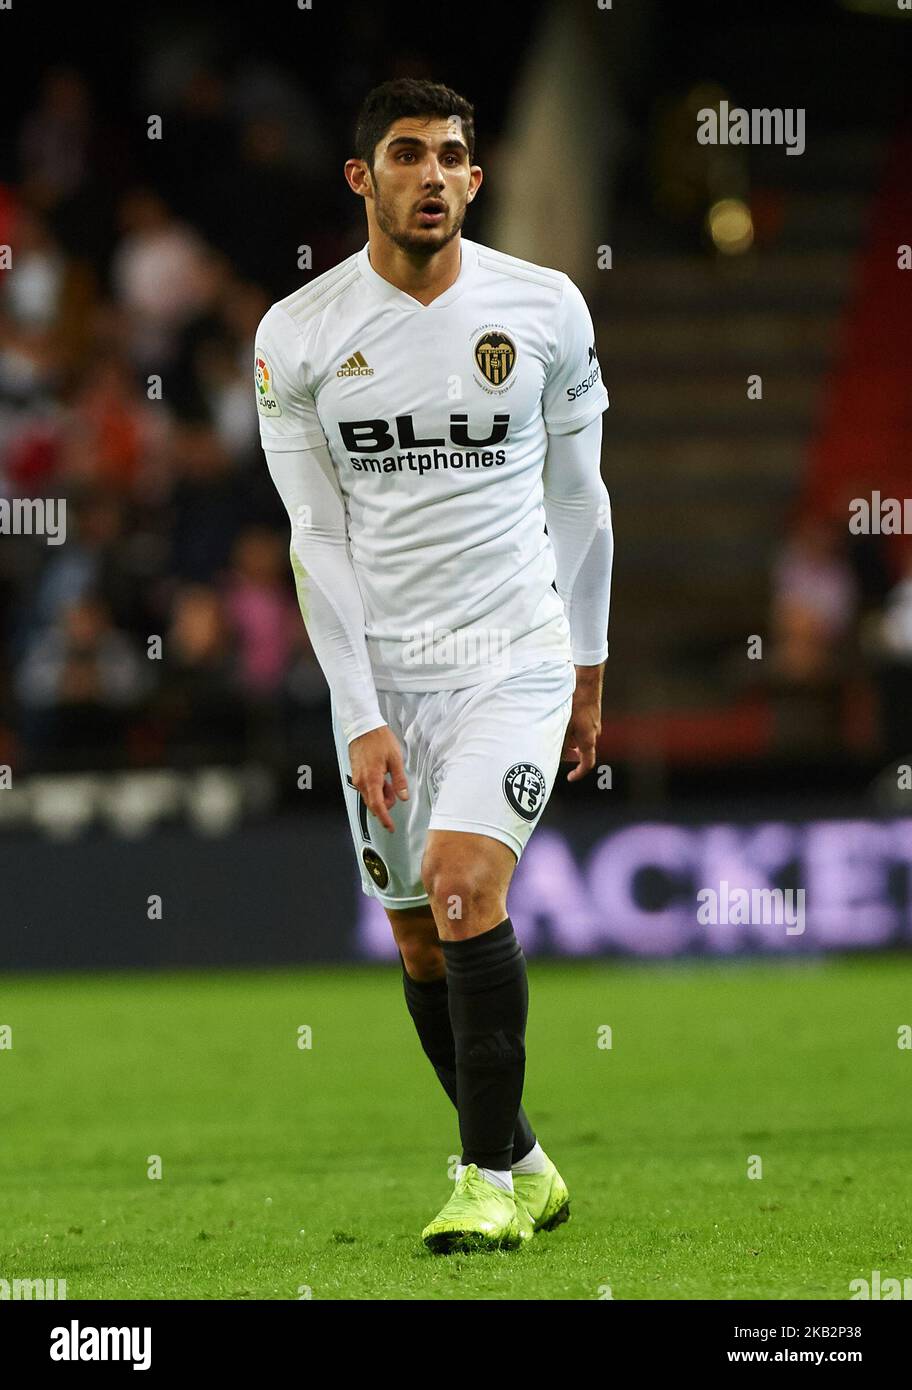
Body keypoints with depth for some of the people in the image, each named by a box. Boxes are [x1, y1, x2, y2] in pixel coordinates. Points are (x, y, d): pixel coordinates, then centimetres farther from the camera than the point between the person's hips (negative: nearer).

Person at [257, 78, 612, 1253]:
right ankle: (524, 1165, 25)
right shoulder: (299, 337, -4)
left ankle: (489, 1181, -12)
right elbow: (318, 539, -3)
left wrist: (589, 671, 12)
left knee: (465, 884, -20)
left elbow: (577, 498, 9)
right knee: (420, 941, 6)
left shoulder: (545, 310, -3)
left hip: (516, 655, -2)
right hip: (382, 669, 2)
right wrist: (361, 718, -8)